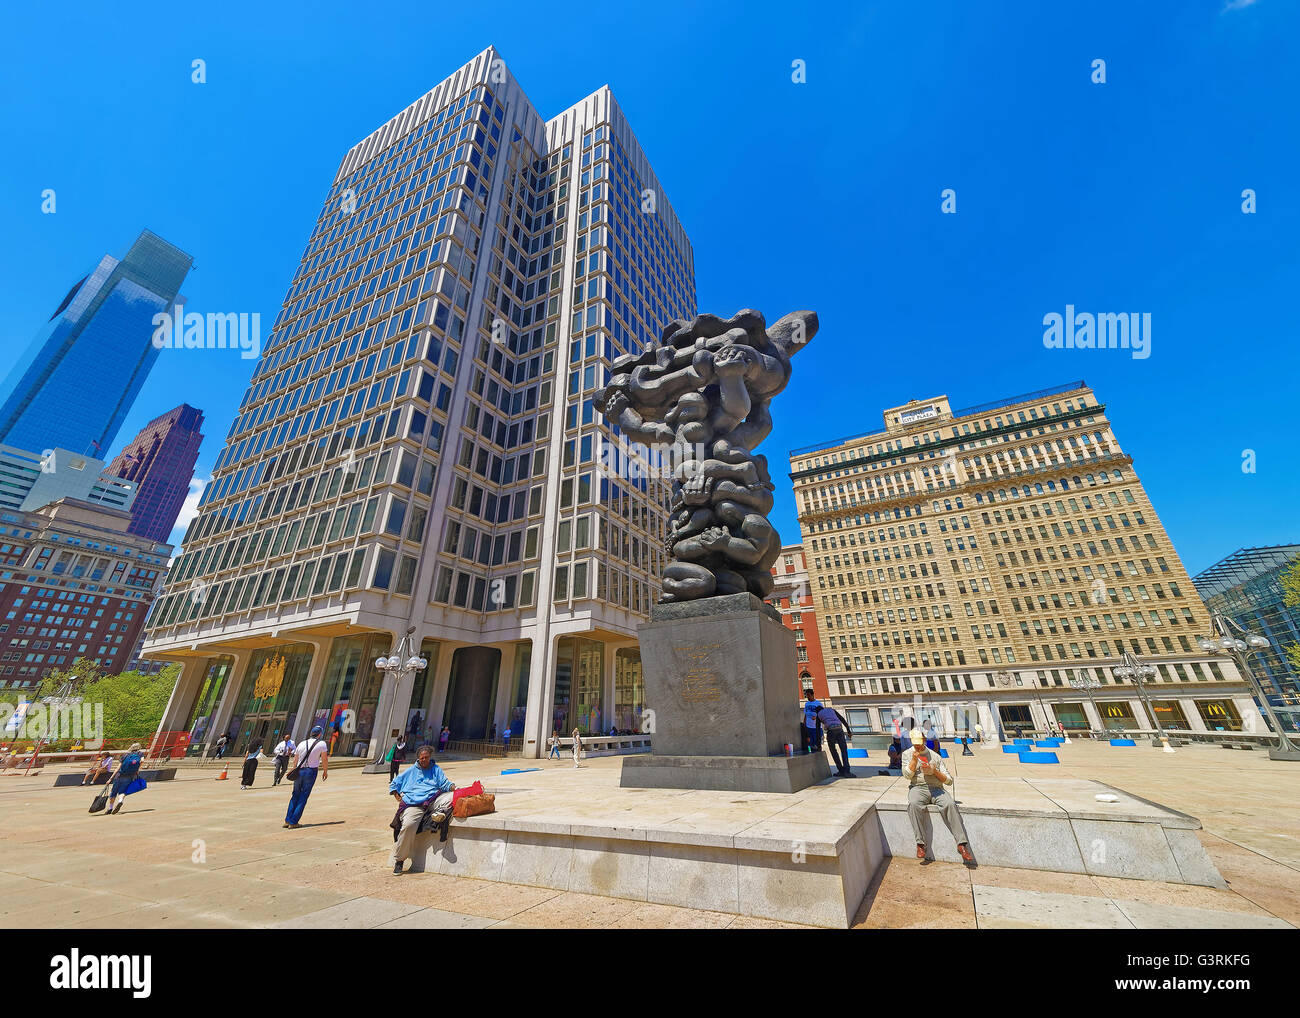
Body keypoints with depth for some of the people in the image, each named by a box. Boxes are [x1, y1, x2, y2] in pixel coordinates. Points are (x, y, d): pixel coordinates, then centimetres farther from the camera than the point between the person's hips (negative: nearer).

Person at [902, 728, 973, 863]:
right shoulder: (907, 754, 13)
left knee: (950, 804, -31)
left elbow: (949, 780, 11)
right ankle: (920, 843, -26)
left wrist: (934, 771, -8)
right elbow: (907, 775, 1)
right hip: (917, 787, -1)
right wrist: (914, 759, -8)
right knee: (913, 804, -34)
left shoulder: (935, 756, 15)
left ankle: (961, 844, -26)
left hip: (936, 788, 1)